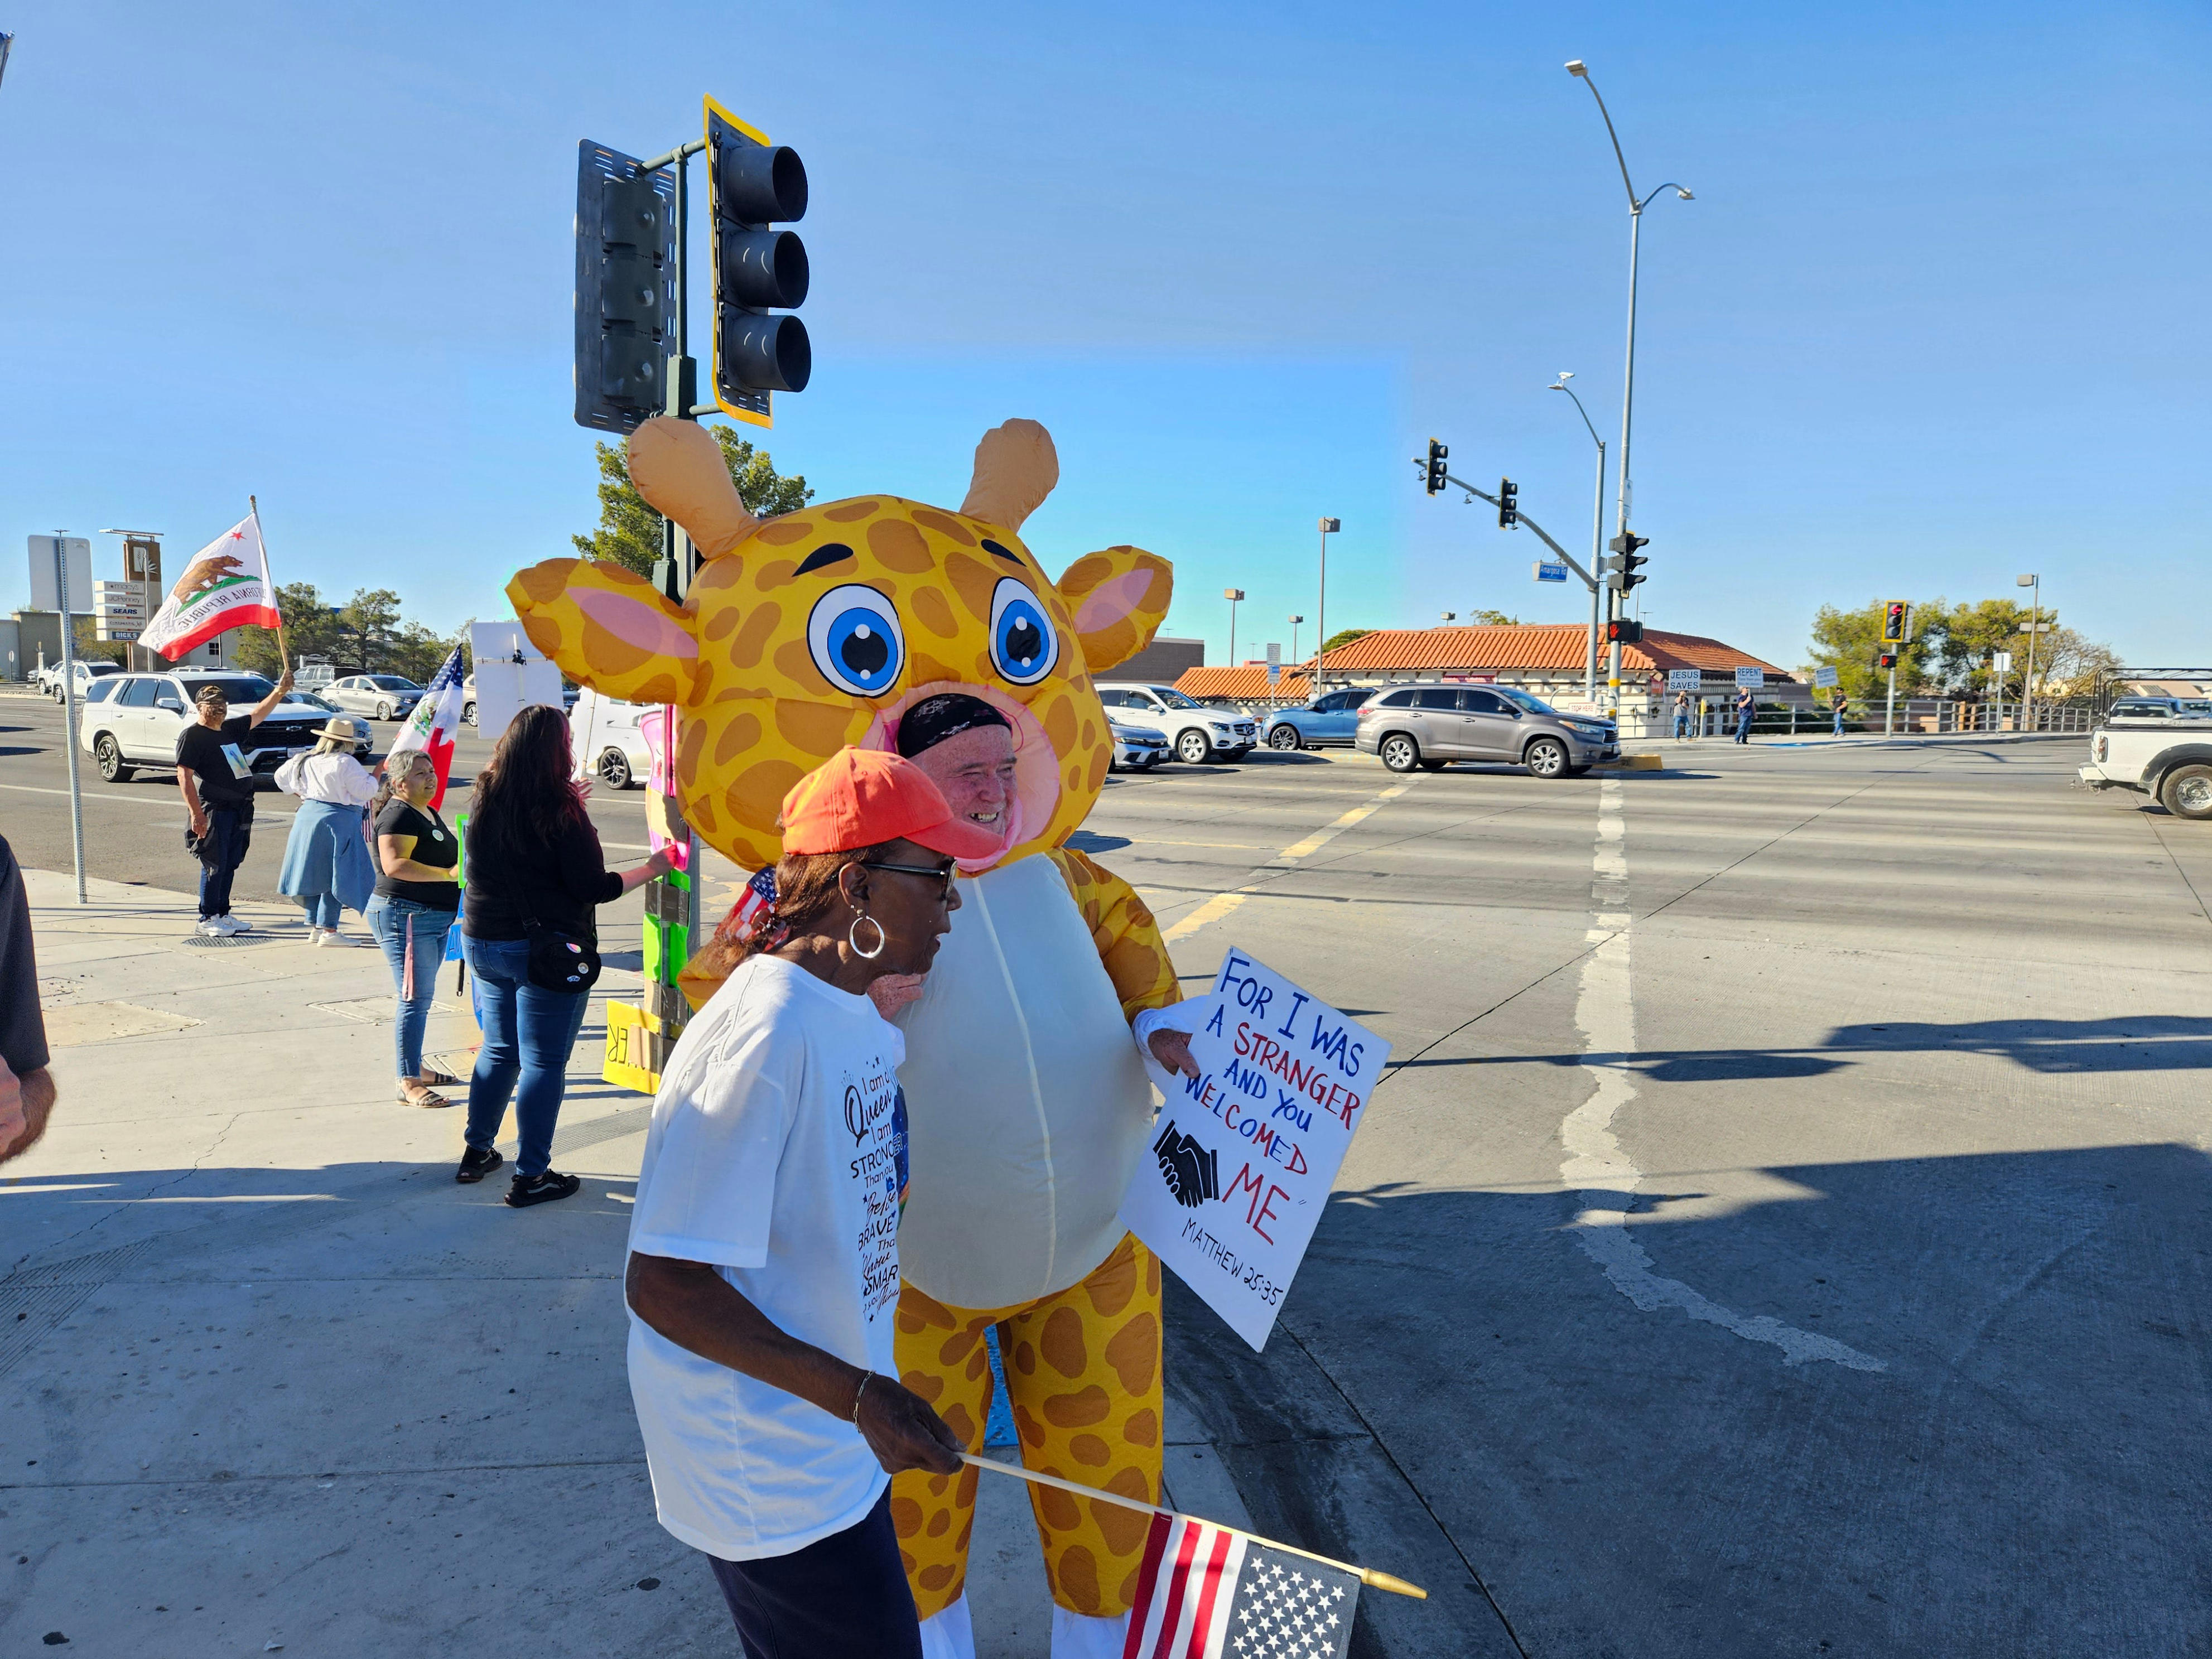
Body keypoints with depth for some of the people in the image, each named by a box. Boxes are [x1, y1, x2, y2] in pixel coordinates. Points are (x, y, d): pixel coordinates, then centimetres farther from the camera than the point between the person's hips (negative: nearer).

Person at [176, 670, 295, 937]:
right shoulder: (191, 735, -8)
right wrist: (196, 813, -21)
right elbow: (184, 775, -14)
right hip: (213, 811, -8)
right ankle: (208, 919, 6)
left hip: (239, 811, 8)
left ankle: (223, 913, 22)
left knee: (230, 864, 12)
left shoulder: (229, 729, 14)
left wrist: (280, 691, 17)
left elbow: (257, 715, 28)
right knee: (215, 865, -3)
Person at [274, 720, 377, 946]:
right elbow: (366, 792, -14)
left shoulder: (306, 760, 11)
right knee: (336, 876, -4)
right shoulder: (346, 763, -13)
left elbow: (281, 777, 25)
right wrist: (376, 774, 1)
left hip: (308, 817, 8)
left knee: (315, 873, 14)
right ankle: (328, 931, -6)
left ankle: (315, 927, 19)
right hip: (339, 822, -7)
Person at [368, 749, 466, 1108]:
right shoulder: (399, 815, -14)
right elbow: (394, 864, -27)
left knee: (421, 998, 18)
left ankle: (417, 1068, 30)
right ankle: (408, 1084, -6)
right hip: (405, 918, -10)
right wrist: (449, 873, -28)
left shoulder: (428, 812, 17)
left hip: (435, 917, 10)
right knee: (415, 1000, -10)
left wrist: (465, 861, 18)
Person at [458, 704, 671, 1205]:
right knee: (544, 1062, 2)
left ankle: (477, 1152, 30)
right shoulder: (558, 810, -17)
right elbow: (593, 888, -15)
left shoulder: (484, 802, 2)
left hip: (483, 943, 7)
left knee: (498, 1049, 21)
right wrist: (653, 868, -2)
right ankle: (530, 1176, 8)